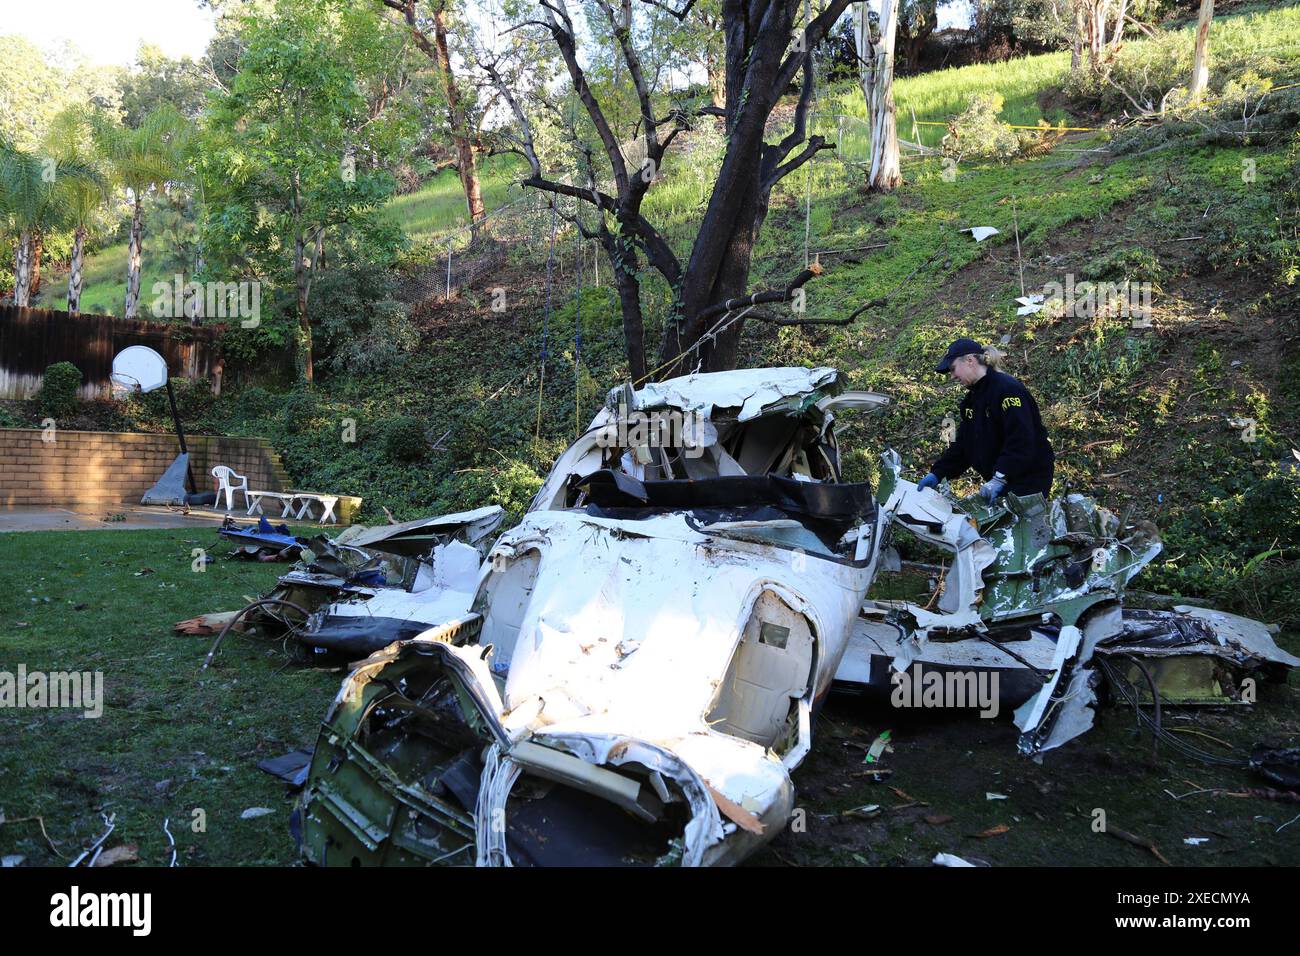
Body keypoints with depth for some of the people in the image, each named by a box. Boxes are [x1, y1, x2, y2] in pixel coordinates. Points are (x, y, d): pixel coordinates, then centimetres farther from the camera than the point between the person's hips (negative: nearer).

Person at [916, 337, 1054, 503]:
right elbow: (962, 445, 10)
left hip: (1029, 480, -8)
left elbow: (1021, 441, -28)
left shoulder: (1008, 388, -18)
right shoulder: (971, 399, 12)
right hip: (999, 482, 8)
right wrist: (937, 474, -2)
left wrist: (1000, 478, -34)